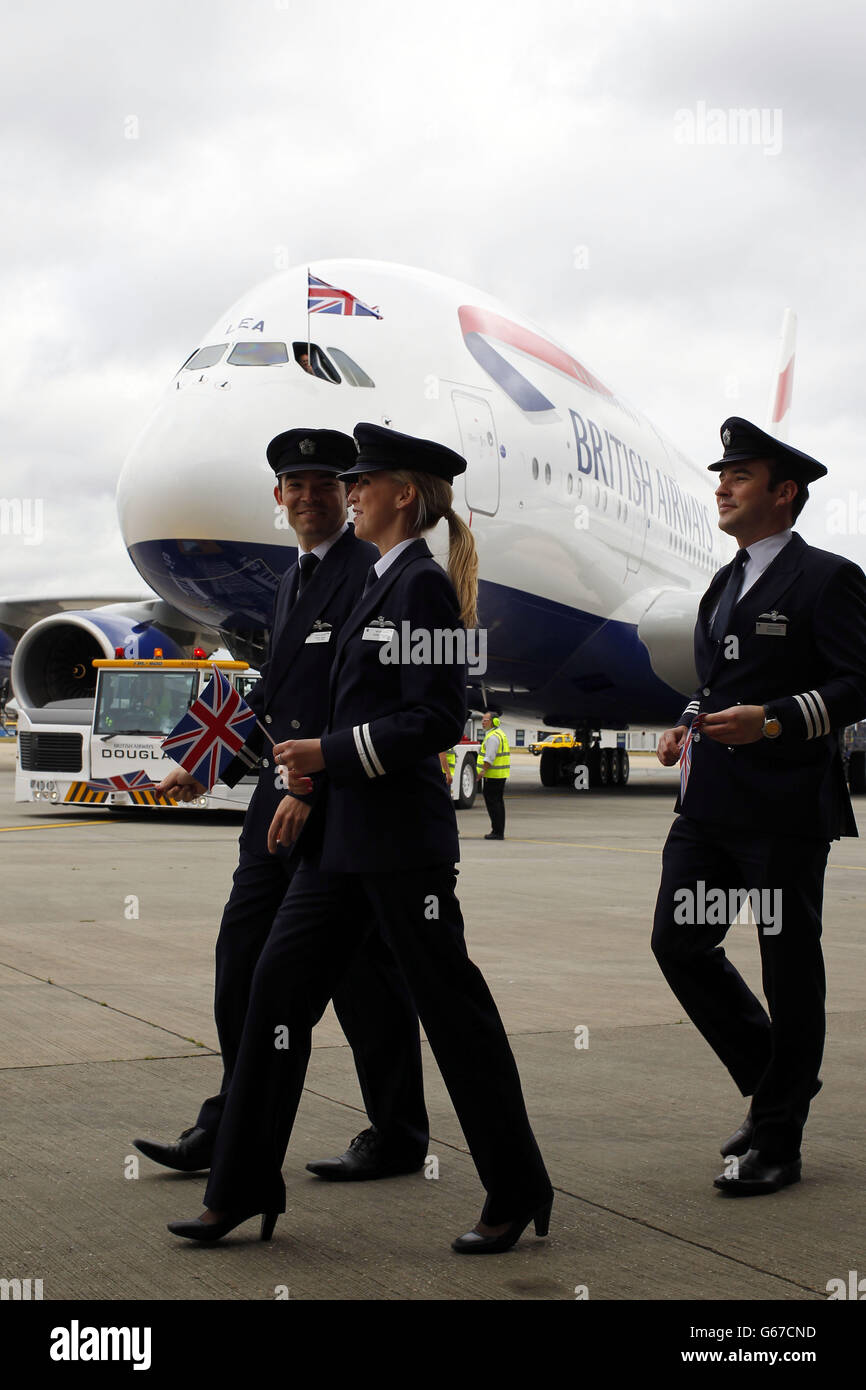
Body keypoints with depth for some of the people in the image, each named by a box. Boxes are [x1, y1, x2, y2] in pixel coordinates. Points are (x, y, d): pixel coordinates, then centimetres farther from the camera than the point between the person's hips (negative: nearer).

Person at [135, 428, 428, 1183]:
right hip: (283, 796, 9)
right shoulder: (294, 581, 18)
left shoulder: (371, 571, -11)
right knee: (244, 958, 10)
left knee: (364, 971, 1)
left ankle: (398, 1138, 14)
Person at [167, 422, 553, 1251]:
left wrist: (332, 754, -17)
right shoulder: (383, 583, 16)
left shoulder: (423, 585, -12)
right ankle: (242, 1189, 14)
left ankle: (517, 1195, 13)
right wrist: (317, 768, 6)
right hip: (344, 832, 10)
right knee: (280, 983, 7)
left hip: (401, 839, -10)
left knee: (451, 1006, 0)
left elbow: (436, 718, -19)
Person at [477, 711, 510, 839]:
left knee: (492, 802, -8)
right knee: (498, 802, 13)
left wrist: (483, 770, -24)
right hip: (501, 774, 11)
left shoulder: (493, 737, -16)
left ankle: (497, 832, -10)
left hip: (493, 774, -11)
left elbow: (490, 757, -24)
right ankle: (500, 832, 16)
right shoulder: (500, 733, 17)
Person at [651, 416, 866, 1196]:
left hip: (787, 809, -8)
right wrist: (688, 728, 9)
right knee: (679, 943, 4)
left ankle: (777, 1140, 12)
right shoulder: (725, 585, 19)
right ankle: (774, 1081, 24)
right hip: (712, 803, 8)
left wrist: (773, 721, -22)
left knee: (789, 968, 1)